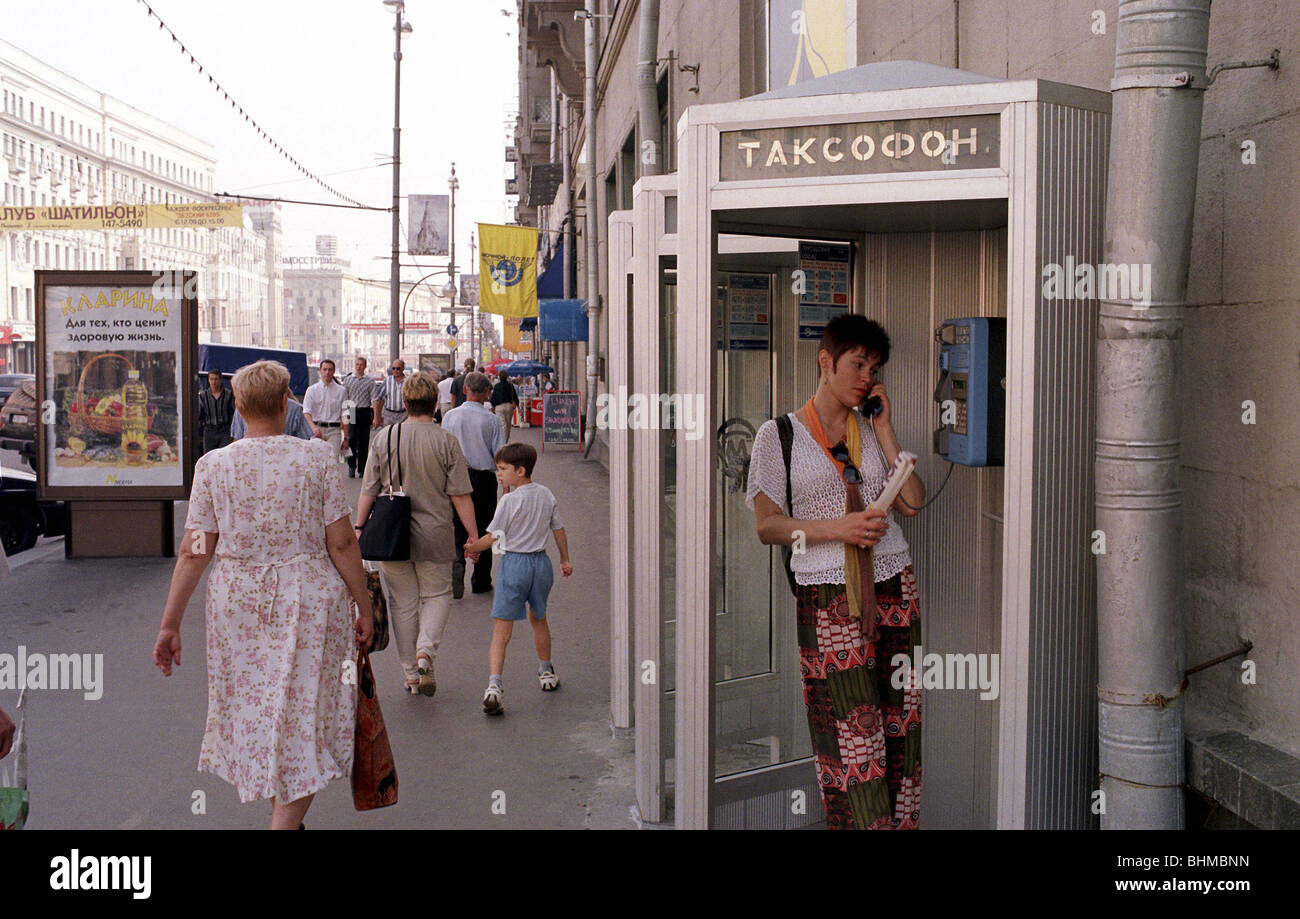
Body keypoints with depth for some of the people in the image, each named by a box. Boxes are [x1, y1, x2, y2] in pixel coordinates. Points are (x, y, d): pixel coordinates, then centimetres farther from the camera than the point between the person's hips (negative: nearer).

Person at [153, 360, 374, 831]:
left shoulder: (213, 465, -4)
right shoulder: (318, 457, -8)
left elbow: (193, 552, -5)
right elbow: (342, 543, -8)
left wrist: (170, 623, 1)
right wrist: (364, 606, 2)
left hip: (238, 600, 2)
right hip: (309, 599, -2)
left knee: (252, 708, 18)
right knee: (301, 719, 5)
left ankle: (284, 817, 33)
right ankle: (287, 819, -4)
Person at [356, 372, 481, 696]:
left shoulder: (385, 438, -2)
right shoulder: (446, 441, -8)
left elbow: (368, 490, 1)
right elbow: (460, 495, -8)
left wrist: (359, 528, 10)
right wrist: (474, 536, -1)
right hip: (434, 536, -2)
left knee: (403, 602, 12)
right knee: (436, 596, 15)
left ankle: (411, 672, 17)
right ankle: (425, 651, -9)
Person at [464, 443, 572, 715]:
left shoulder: (509, 501, -11)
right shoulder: (546, 494, 6)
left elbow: (491, 538, -10)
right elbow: (559, 530, 14)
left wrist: (468, 549, 5)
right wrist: (565, 560, 26)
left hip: (514, 563, -6)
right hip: (541, 561, 6)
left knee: (502, 628, -8)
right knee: (538, 619, 26)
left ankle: (494, 685, -21)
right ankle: (546, 672, 41)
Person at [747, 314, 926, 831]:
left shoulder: (871, 431, 16)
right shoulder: (779, 434, 3)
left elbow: (912, 502, 5)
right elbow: (766, 526, -2)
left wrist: (883, 429, 4)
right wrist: (837, 527, -14)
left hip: (894, 589, 4)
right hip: (828, 599, -4)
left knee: (901, 725, 2)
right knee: (853, 736, -8)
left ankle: (902, 821, 11)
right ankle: (865, 825, 3)